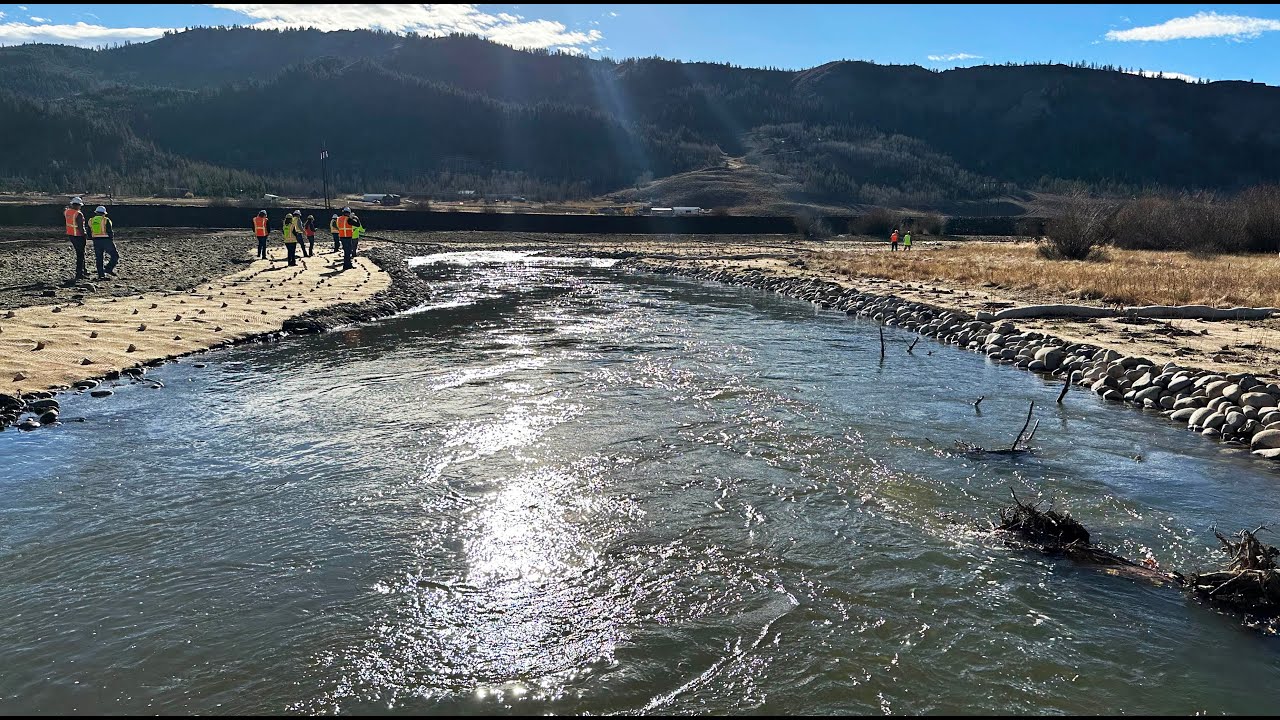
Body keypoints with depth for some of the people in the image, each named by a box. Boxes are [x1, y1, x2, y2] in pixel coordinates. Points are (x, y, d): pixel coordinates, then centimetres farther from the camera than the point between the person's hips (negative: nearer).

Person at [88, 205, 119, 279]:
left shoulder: (91, 221, 10)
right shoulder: (106, 220, -6)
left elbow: (89, 233, 12)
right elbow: (110, 232, -9)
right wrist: (112, 240, 3)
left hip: (96, 241, 5)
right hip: (106, 240, -5)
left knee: (99, 259, 10)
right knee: (115, 256, 5)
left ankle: (101, 275, 7)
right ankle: (109, 268, -10)